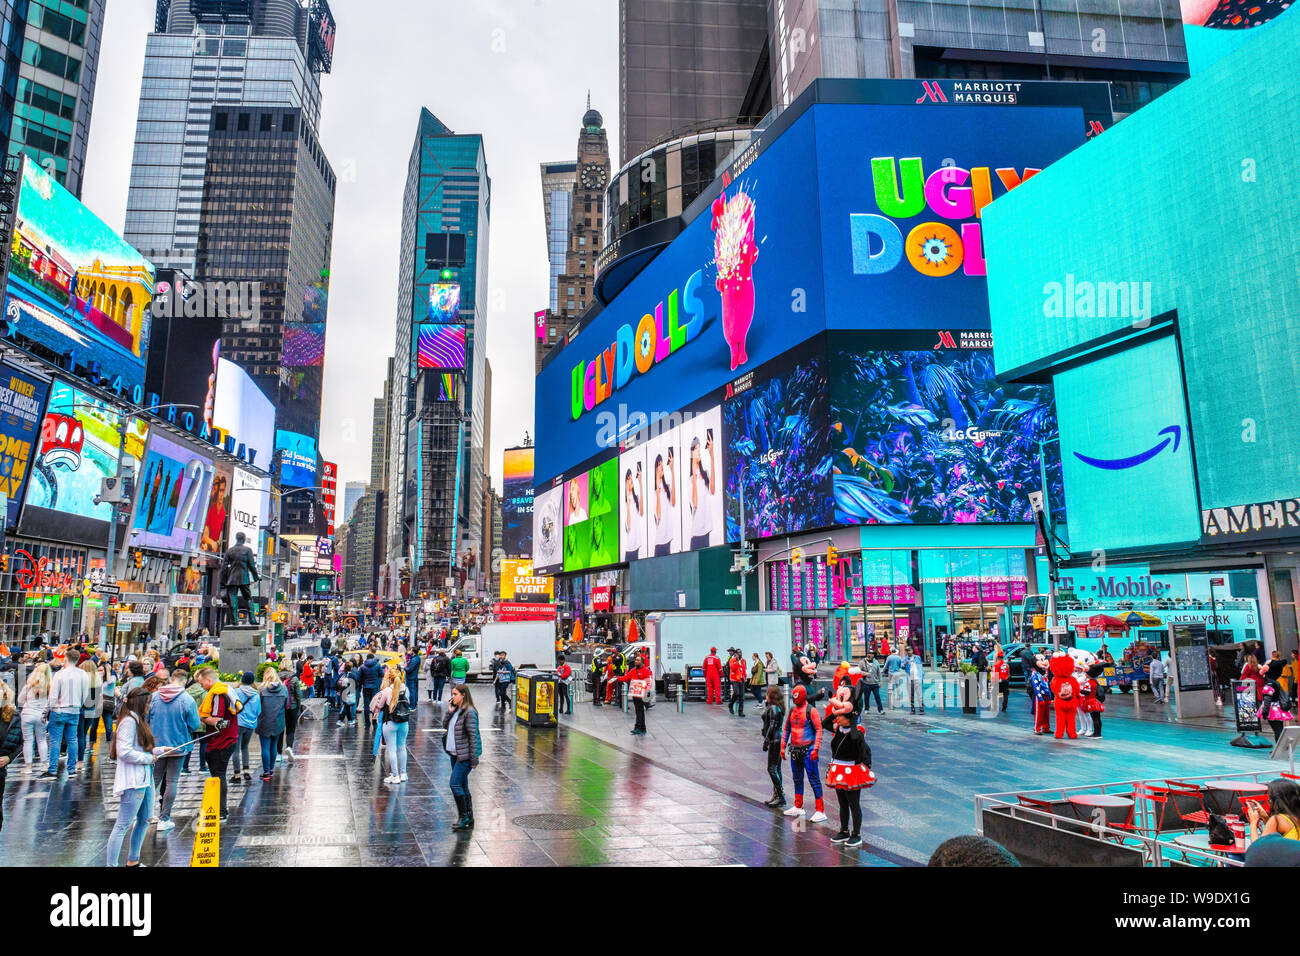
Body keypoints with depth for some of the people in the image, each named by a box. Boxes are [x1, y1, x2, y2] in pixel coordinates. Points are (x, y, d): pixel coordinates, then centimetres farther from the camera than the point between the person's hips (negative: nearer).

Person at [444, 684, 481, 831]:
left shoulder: (469, 712, -16)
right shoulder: (456, 710, 11)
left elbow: (473, 735, -17)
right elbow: (447, 725, 14)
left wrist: (474, 759, -17)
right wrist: (450, 711, -1)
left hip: (465, 755, -9)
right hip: (455, 754, 9)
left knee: (455, 784, -10)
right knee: (462, 786, 12)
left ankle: (464, 817, 1)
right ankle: (469, 819, 20)